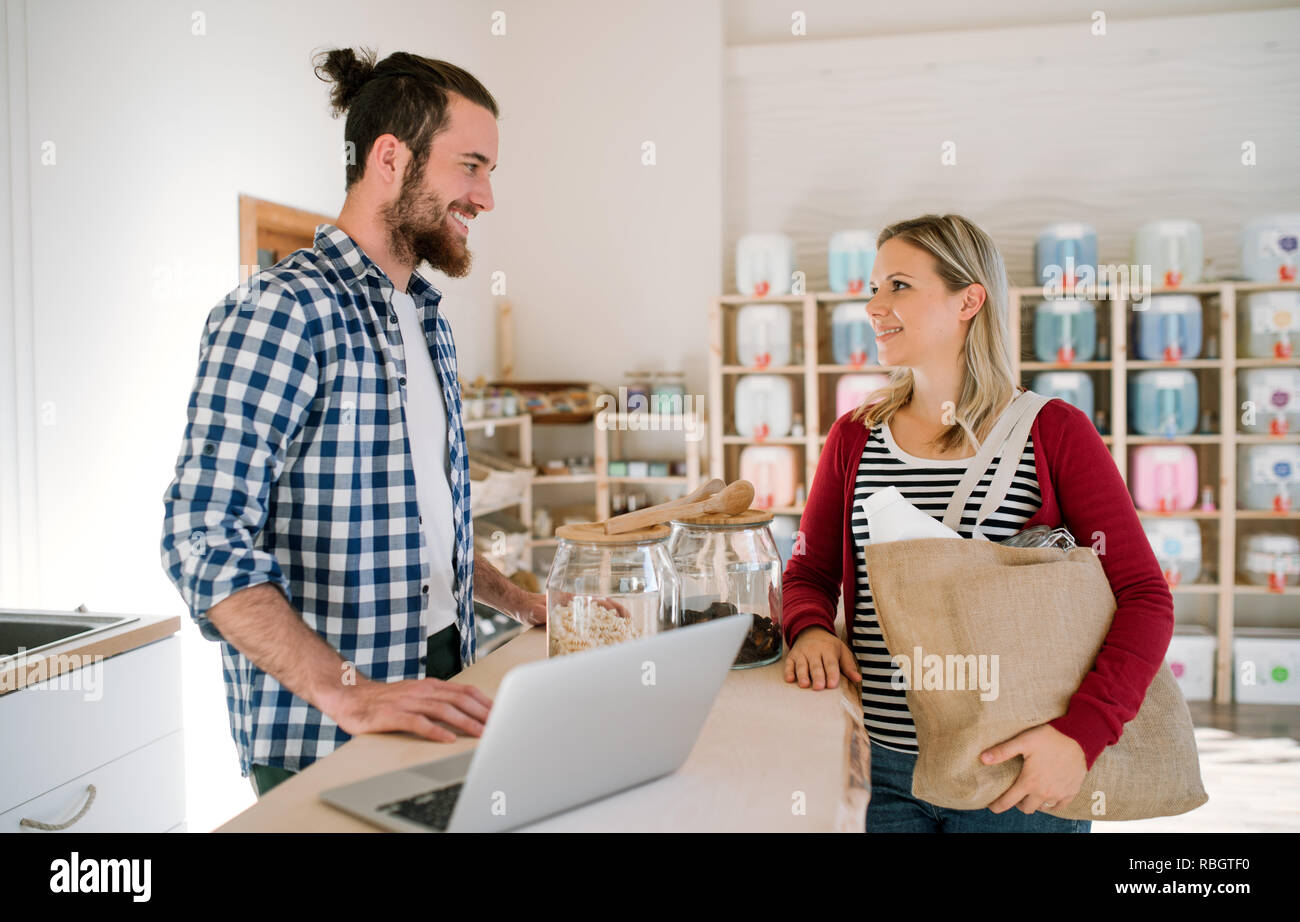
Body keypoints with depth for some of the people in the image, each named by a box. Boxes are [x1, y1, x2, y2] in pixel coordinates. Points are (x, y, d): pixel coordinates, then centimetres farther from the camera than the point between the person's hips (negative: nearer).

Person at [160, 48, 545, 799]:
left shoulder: (429, 318, 11)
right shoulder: (281, 312, -16)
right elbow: (205, 542, -22)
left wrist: (524, 604, 10)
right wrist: (346, 694, -29)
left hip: (441, 684, 8)